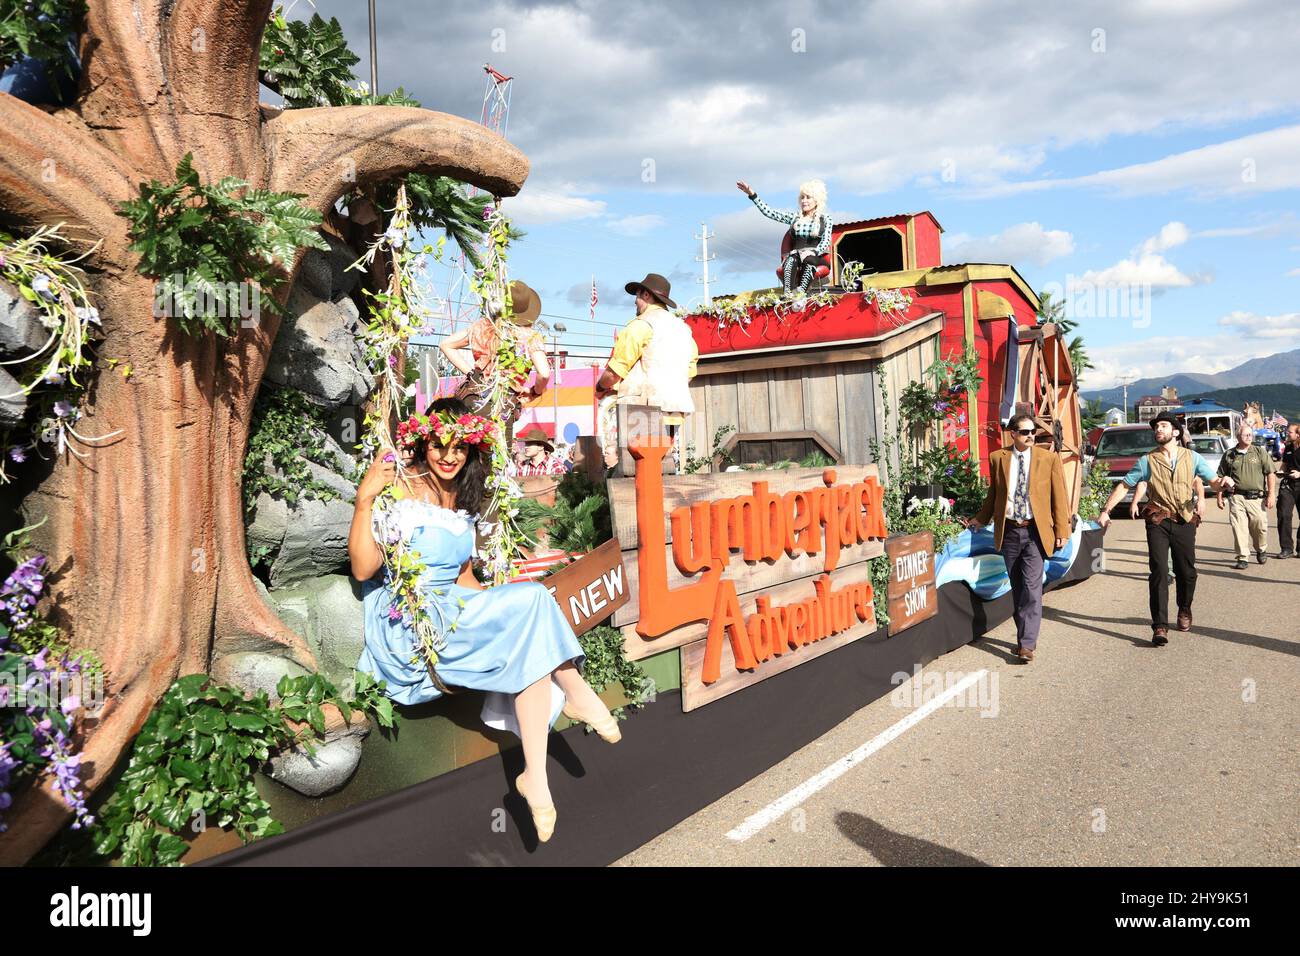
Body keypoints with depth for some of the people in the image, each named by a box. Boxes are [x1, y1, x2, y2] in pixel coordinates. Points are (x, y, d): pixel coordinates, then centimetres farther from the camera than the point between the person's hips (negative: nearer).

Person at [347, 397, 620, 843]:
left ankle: (536, 776, -19)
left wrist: (497, 607, 5)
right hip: (407, 628, -7)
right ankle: (576, 691, -3)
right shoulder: (398, 490, -7)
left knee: (532, 647, -22)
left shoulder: (464, 500, 14)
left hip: (455, 617, 7)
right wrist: (364, 498, -21)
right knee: (533, 600, -22)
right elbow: (363, 569, -13)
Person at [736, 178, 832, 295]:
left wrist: (813, 252, -19)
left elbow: (826, 242, 2)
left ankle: (800, 294, -59)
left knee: (808, 260, -37)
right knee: (792, 259, -35)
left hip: (818, 258, -1)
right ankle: (787, 295, -58)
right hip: (796, 256, 2)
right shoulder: (794, 217, 18)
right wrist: (752, 194, 1)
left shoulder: (825, 218, 13)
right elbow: (769, 212, 10)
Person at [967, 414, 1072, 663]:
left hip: (1035, 531, -3)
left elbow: (1059, 496, 1)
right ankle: (1026, 636, 24)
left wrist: (1062, 531, -2)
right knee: (1017, 588, 11)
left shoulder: (1049, 458, 0)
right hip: (1009, 531, 3)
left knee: (1032, 587, -9)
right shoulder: (998, 458, 5)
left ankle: (1027, 644, -8)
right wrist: (980, 519, 11)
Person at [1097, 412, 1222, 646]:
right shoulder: (1148, 460, 6)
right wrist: (1105, 511, 0)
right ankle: (1160, 626, -9)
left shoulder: (1192, 457, 9)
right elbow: (1124, 486, 7)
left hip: (1185, 521, 1)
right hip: (1158, 521, -1)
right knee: (1158, 572, -9)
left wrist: (1223, 483, -19)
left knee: (1186, 571, 9)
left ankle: (1184, 610, 38)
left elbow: (1213, 481, 5)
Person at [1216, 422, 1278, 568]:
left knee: (1260, 526, 2)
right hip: (1236, 497, 0)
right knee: (1239, 528, -5)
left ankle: (1260, 550, 30)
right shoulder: (1229, 455, 9)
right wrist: (1220, 497, 9)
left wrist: (1271, 494, -5)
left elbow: (1271, 474, 3)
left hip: (1256, 497, 0)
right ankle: (1242, 558, 1)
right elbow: (1221, 478, 13)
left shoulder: (1260, 452, 6)